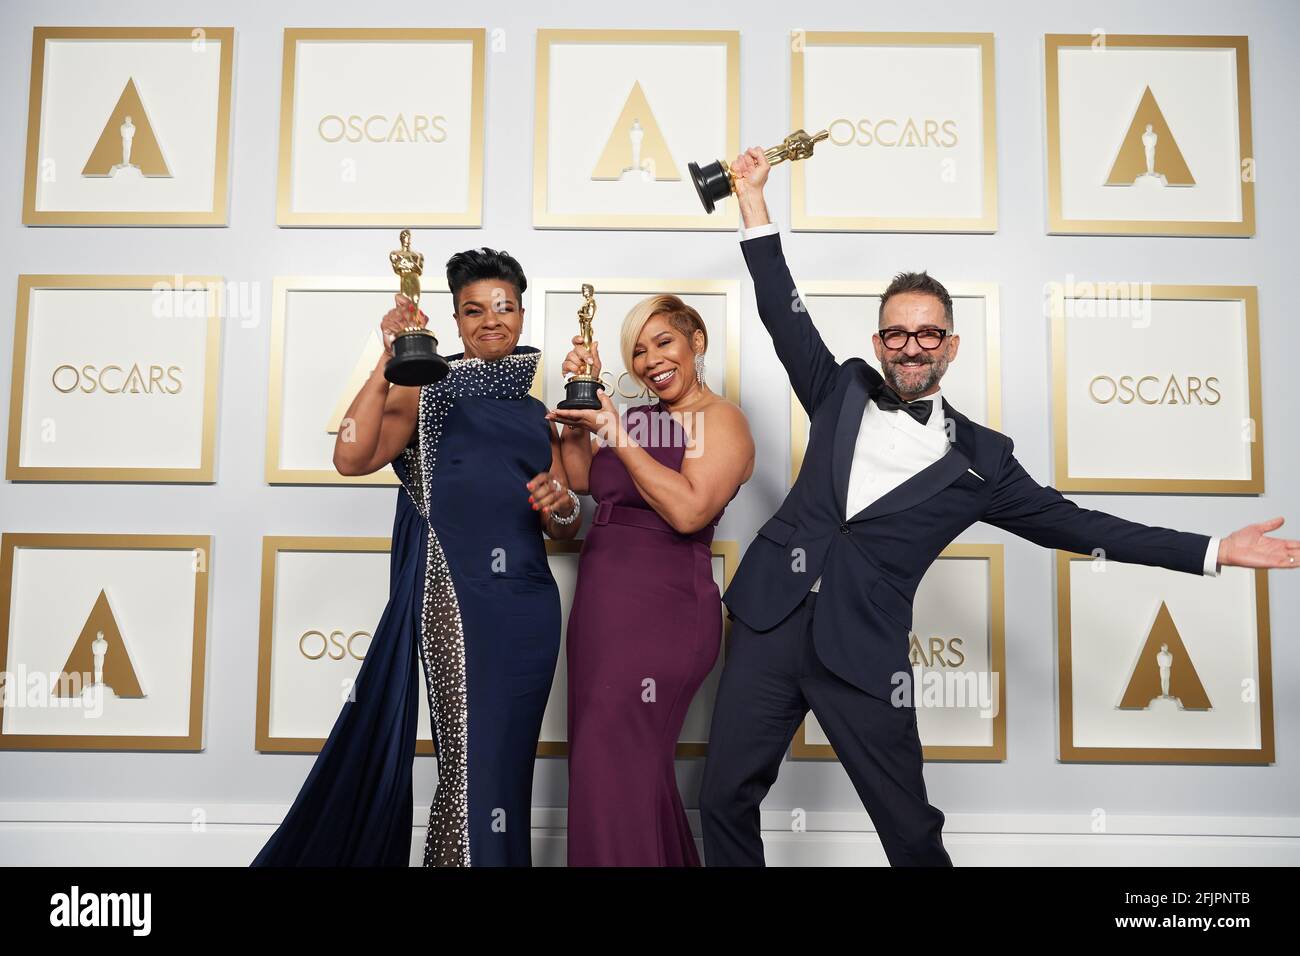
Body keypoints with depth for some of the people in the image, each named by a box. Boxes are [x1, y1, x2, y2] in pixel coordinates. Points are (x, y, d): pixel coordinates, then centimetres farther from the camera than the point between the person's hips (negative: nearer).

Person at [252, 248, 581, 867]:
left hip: (530, 606, 5)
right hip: (457, 599, -5)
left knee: (508, 764, 14)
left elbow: (563, 528, 19)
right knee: (474, 762, -1)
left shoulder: (537, 412, 17)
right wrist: (389, 361, -20)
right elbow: (352, 457, -14)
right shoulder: (430, 389, 3)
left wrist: (561, 509, -4)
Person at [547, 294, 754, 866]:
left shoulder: (719, 420, -7)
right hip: (600, 606, 8)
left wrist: (616, 432, -18)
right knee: (619, 765, 13)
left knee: (612, 768, -10)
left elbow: (688, 510, -21)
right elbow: (582, 480, 13)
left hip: (661, 612, -8)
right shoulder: (640, 417, 16)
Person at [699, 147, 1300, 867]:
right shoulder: (842, 391, 11)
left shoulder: (979, 457, 6)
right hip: (769, 618, 2)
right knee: (725, 799, 6)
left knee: (912, 832, 4)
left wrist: (1213, 551, 5)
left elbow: (1064, 521, 8)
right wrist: (755, 207, 5)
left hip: (862, 650, -1)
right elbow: (785, 316, 10)